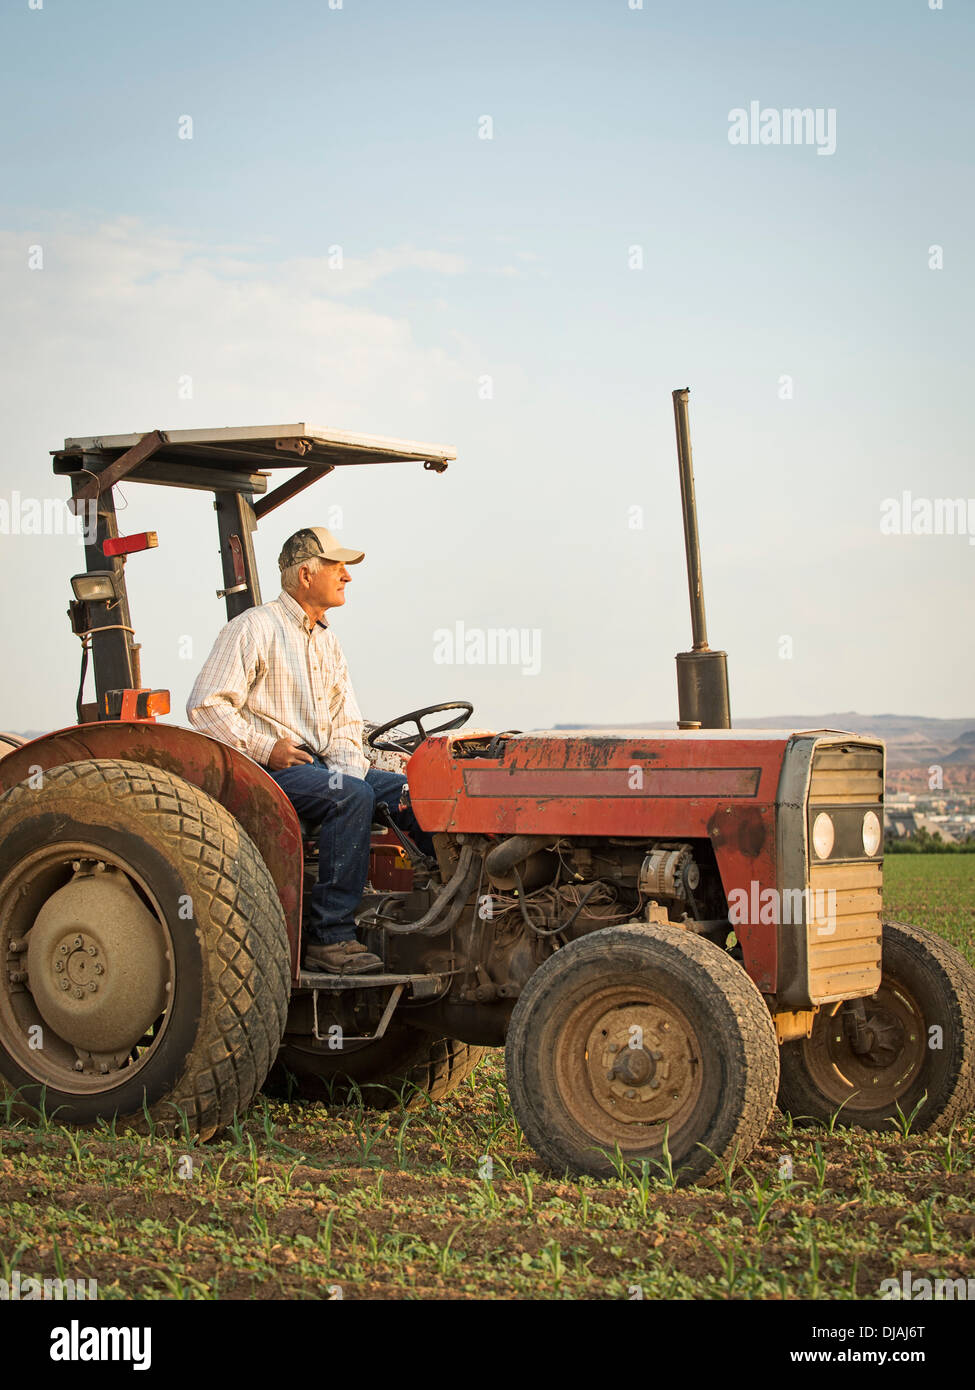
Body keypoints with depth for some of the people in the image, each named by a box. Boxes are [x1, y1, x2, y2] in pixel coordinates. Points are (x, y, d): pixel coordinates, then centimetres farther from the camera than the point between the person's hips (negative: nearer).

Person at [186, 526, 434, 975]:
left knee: (411, 792, -12)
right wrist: (264, 748, -19)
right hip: (266, 769, -8)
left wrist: (348, 766, -1)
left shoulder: (326, 640, 20)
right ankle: (329, 937, -32)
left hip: (320, 764, 8)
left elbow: (345, 723, 20)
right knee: (352, 796, -33)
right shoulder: (253, 629, -6)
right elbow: (206, 706, -13)